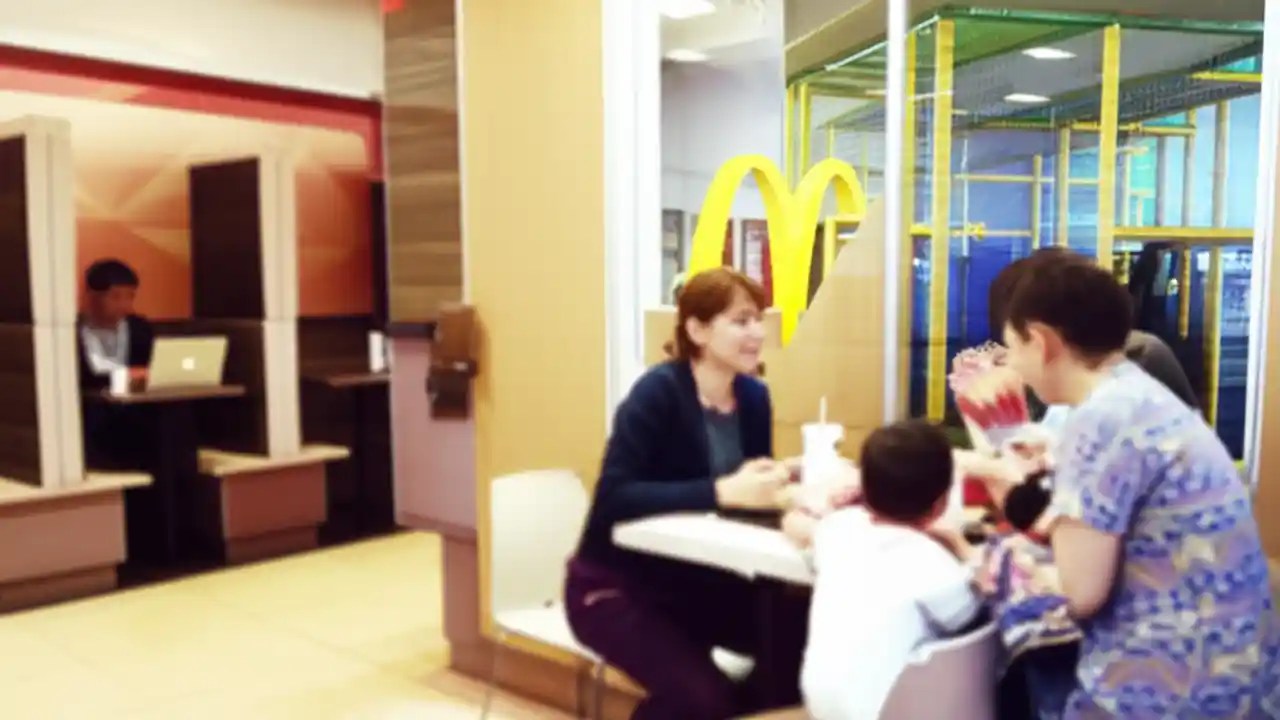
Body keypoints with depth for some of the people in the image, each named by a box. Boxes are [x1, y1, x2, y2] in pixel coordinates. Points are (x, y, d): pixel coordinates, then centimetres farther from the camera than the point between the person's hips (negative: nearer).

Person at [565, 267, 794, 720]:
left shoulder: (754, 398, -1)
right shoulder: (659, 391, -20)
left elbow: (752, 491, 3)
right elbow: (614, 498, -28)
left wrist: (779, 483, -20)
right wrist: (722, 491, -35)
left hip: (697, 581, 6)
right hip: (617, 586, -6)